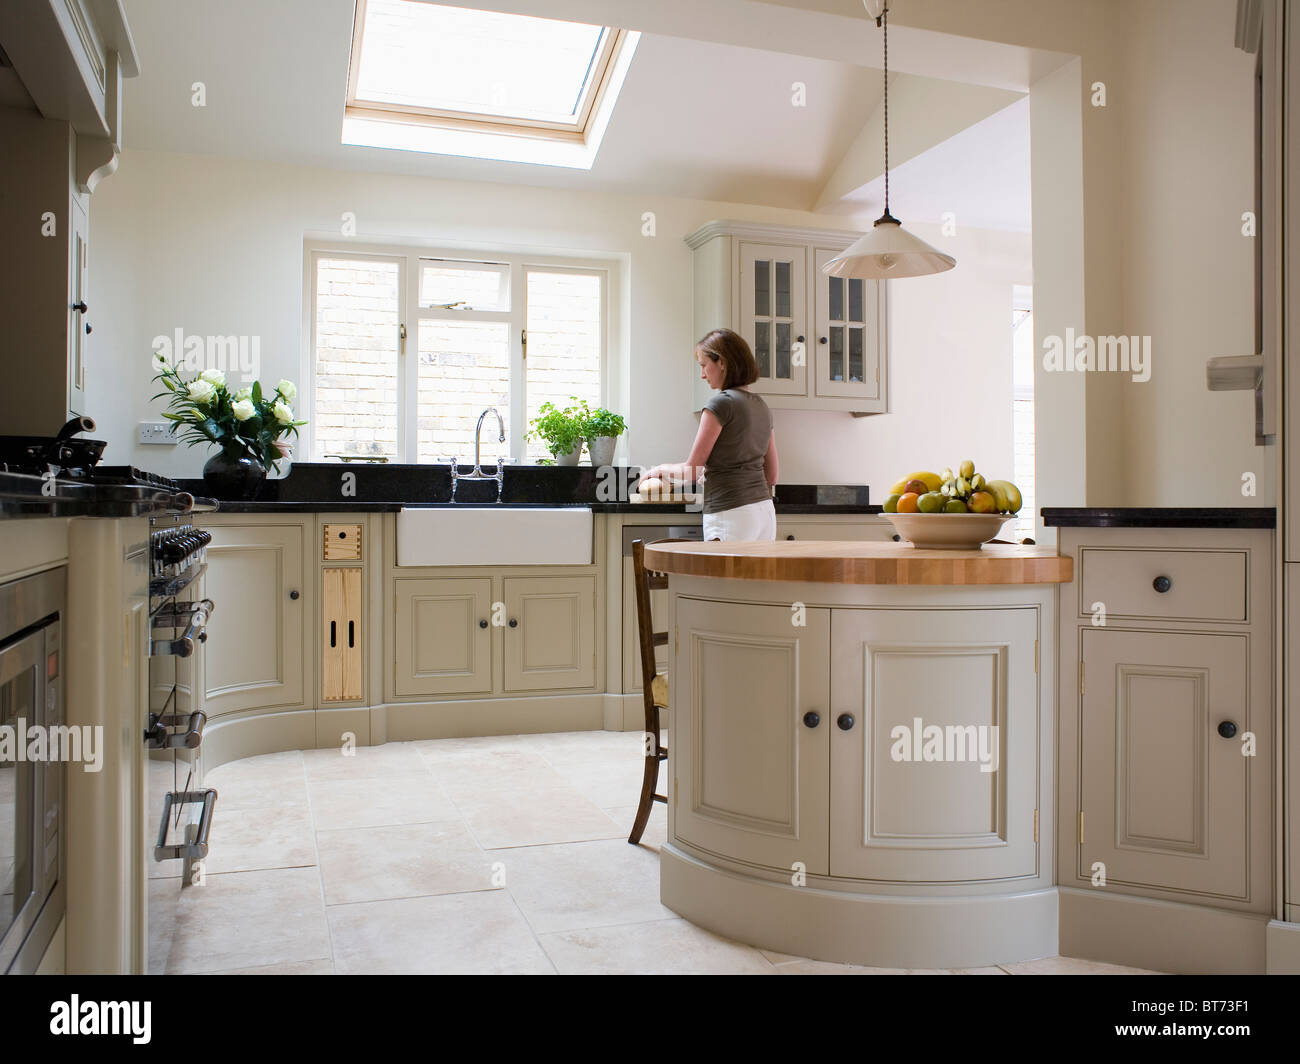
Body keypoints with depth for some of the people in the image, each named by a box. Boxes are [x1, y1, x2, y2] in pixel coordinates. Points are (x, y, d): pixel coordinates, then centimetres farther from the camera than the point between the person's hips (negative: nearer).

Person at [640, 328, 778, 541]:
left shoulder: (722, 403, -9)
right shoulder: (761, 405, 14)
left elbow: (692, 471, -8)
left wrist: (659, 470, 11)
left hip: (730, 514, -8)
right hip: (764, 510, 8)